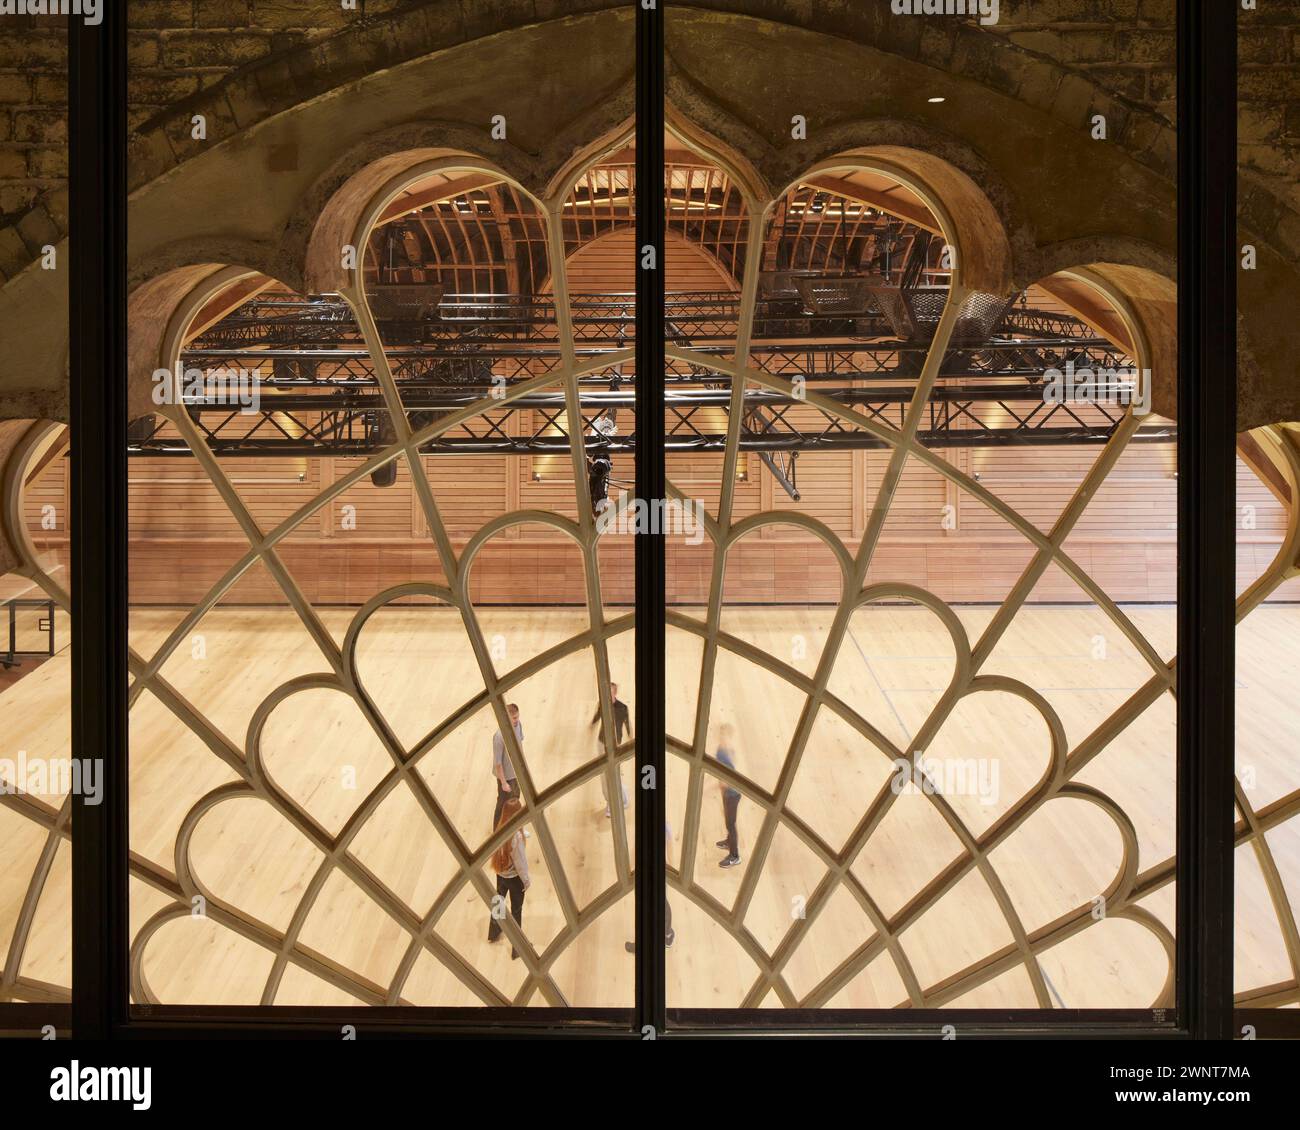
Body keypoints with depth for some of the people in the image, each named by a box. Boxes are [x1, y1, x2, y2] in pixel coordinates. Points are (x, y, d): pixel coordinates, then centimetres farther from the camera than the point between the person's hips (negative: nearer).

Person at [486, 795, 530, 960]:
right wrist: (526, 880, -8)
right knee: (516, 910, 12)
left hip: (500, 872, 6)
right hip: (514, 876, -6)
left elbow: (496, 851, 1)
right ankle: (517, 947, 25)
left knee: (499, 900, 29)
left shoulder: (499, 828, -14)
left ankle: (493, 932, 52)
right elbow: (520, 861, -22)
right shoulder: (516, 835, -33)